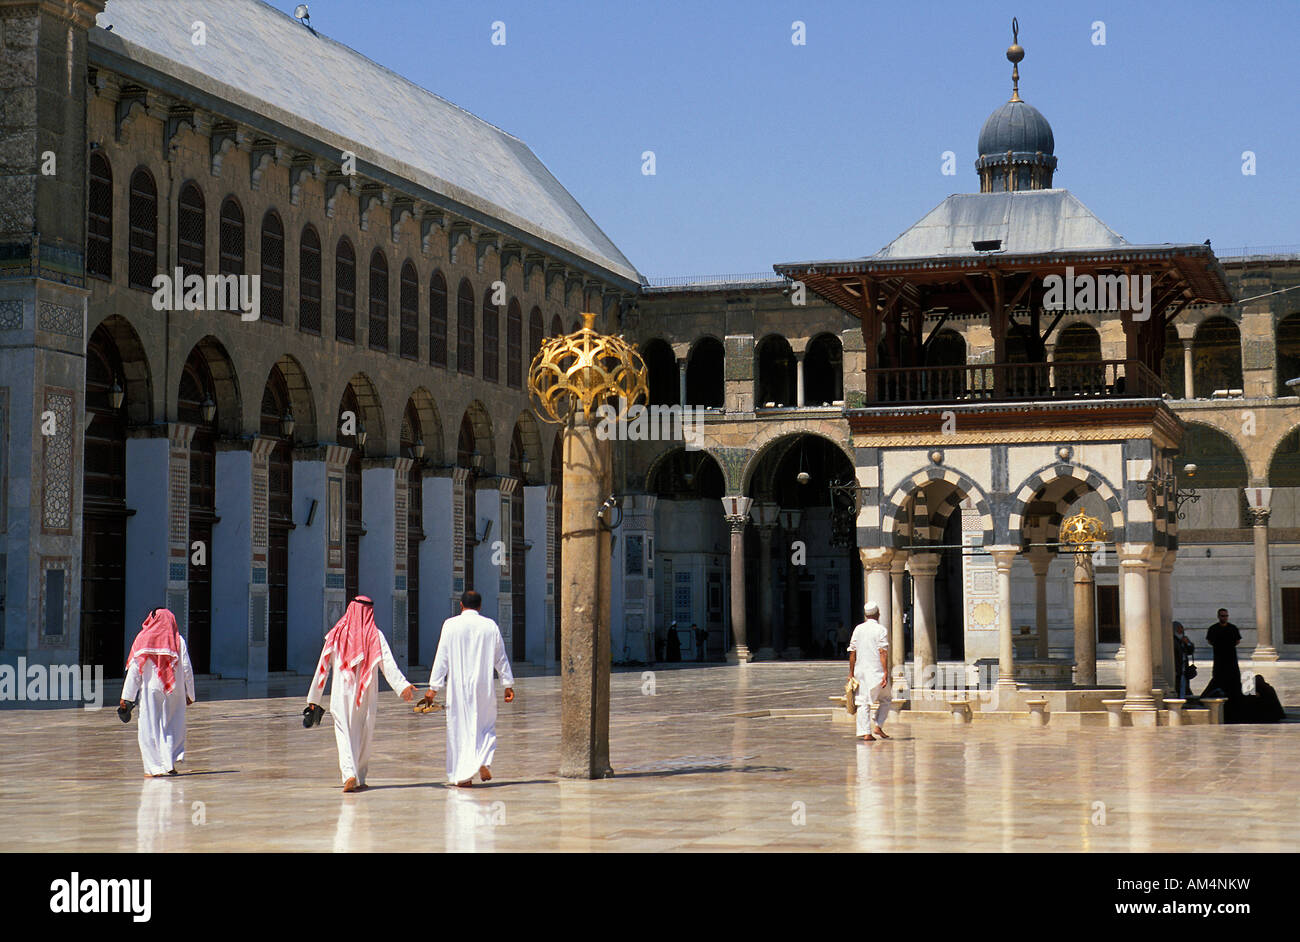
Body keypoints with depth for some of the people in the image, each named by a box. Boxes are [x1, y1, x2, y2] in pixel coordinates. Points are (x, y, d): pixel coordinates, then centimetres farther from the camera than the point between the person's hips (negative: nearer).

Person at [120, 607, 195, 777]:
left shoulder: (144, 639, -1)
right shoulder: (178, 640, 0)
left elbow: (134, 670, -3)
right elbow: (187, 669, 0)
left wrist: (126, 696, 0)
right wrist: (189, 694, 9)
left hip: (150, 690, -1)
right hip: (174, 692, 1)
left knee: (150, 727, 4)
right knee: (174, 726, 12)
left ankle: (154, 767, 0)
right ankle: (170, 763, 1)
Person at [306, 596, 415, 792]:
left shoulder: (336, 636, 0)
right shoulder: (375, 636, -3)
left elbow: (322, 668, 3)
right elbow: (388, 664, -16)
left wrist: (313, 699, 8)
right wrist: (402, 686, -23)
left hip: (341, 696, 0)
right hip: (366, 695, 0)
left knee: (344, 734, -3)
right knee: (364, 737, 13)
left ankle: (349, 774, -24)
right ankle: (360, 779, 19)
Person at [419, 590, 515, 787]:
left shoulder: (451, 625, -4)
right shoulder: (490, 626, 2)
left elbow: (442, 658, -5)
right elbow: (501, 658, 7)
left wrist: (434, 687, -2)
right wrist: (508, 685, 15)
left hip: (458, 687, -1)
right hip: (484, 686, 2)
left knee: (460, 727, 5)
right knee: (486, 726, 15)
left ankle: (463, 776, 3)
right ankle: (484, 762, -8)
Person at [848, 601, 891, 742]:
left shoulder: (858, 629, 7)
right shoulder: (881, 630, -6)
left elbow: (852, 652, 7)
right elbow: (883, 653, -13)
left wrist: (851, 672, 12)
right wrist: (885, 673, -15)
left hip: (861, 672, 4)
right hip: (877, 671, -4)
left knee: (863, 703, 3)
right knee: (884, 700, 13)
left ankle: (865, 733, -4)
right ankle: (877, 726, -2)